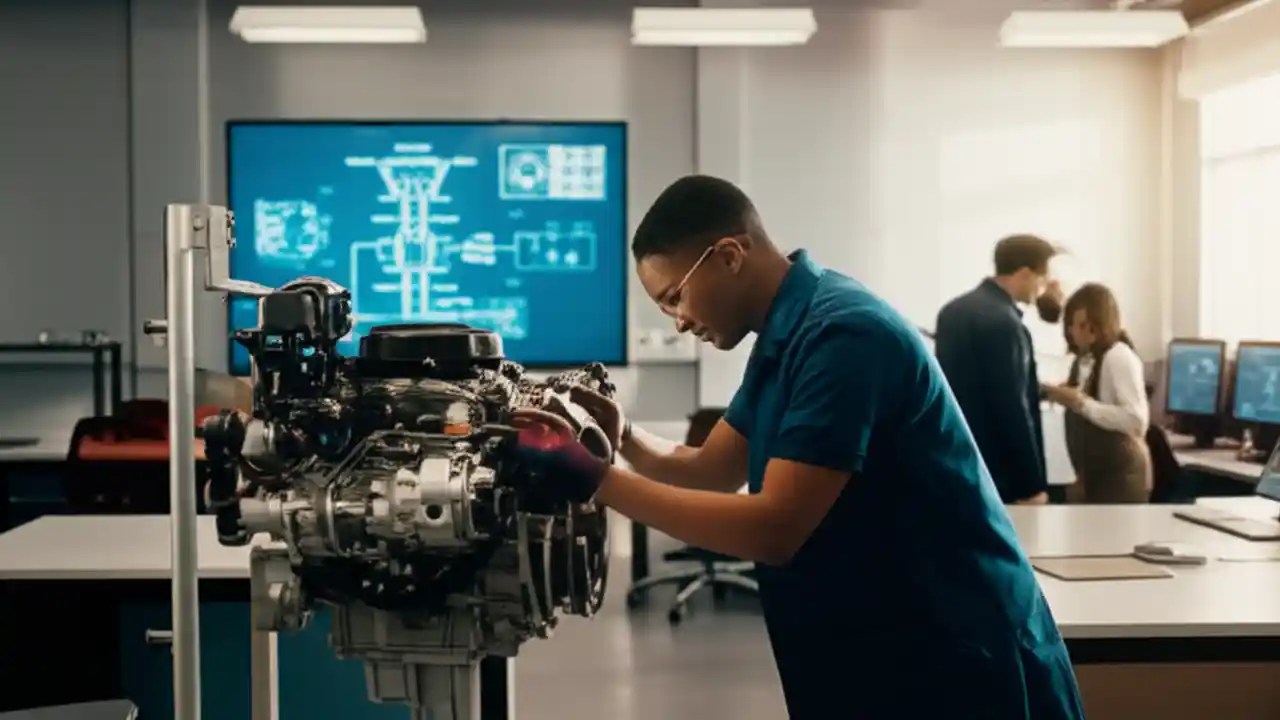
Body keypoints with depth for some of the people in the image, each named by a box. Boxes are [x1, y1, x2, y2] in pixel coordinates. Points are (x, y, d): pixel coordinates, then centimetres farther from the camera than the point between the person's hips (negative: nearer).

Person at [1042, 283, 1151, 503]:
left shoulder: (1120, 357, -14)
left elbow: (1136, 419, -24)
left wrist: (1082, 403, -26)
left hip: (1121, 474, -8)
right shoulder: (1083, 360, 10)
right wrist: (1064, 397, 2)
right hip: (1092, 472, 8)